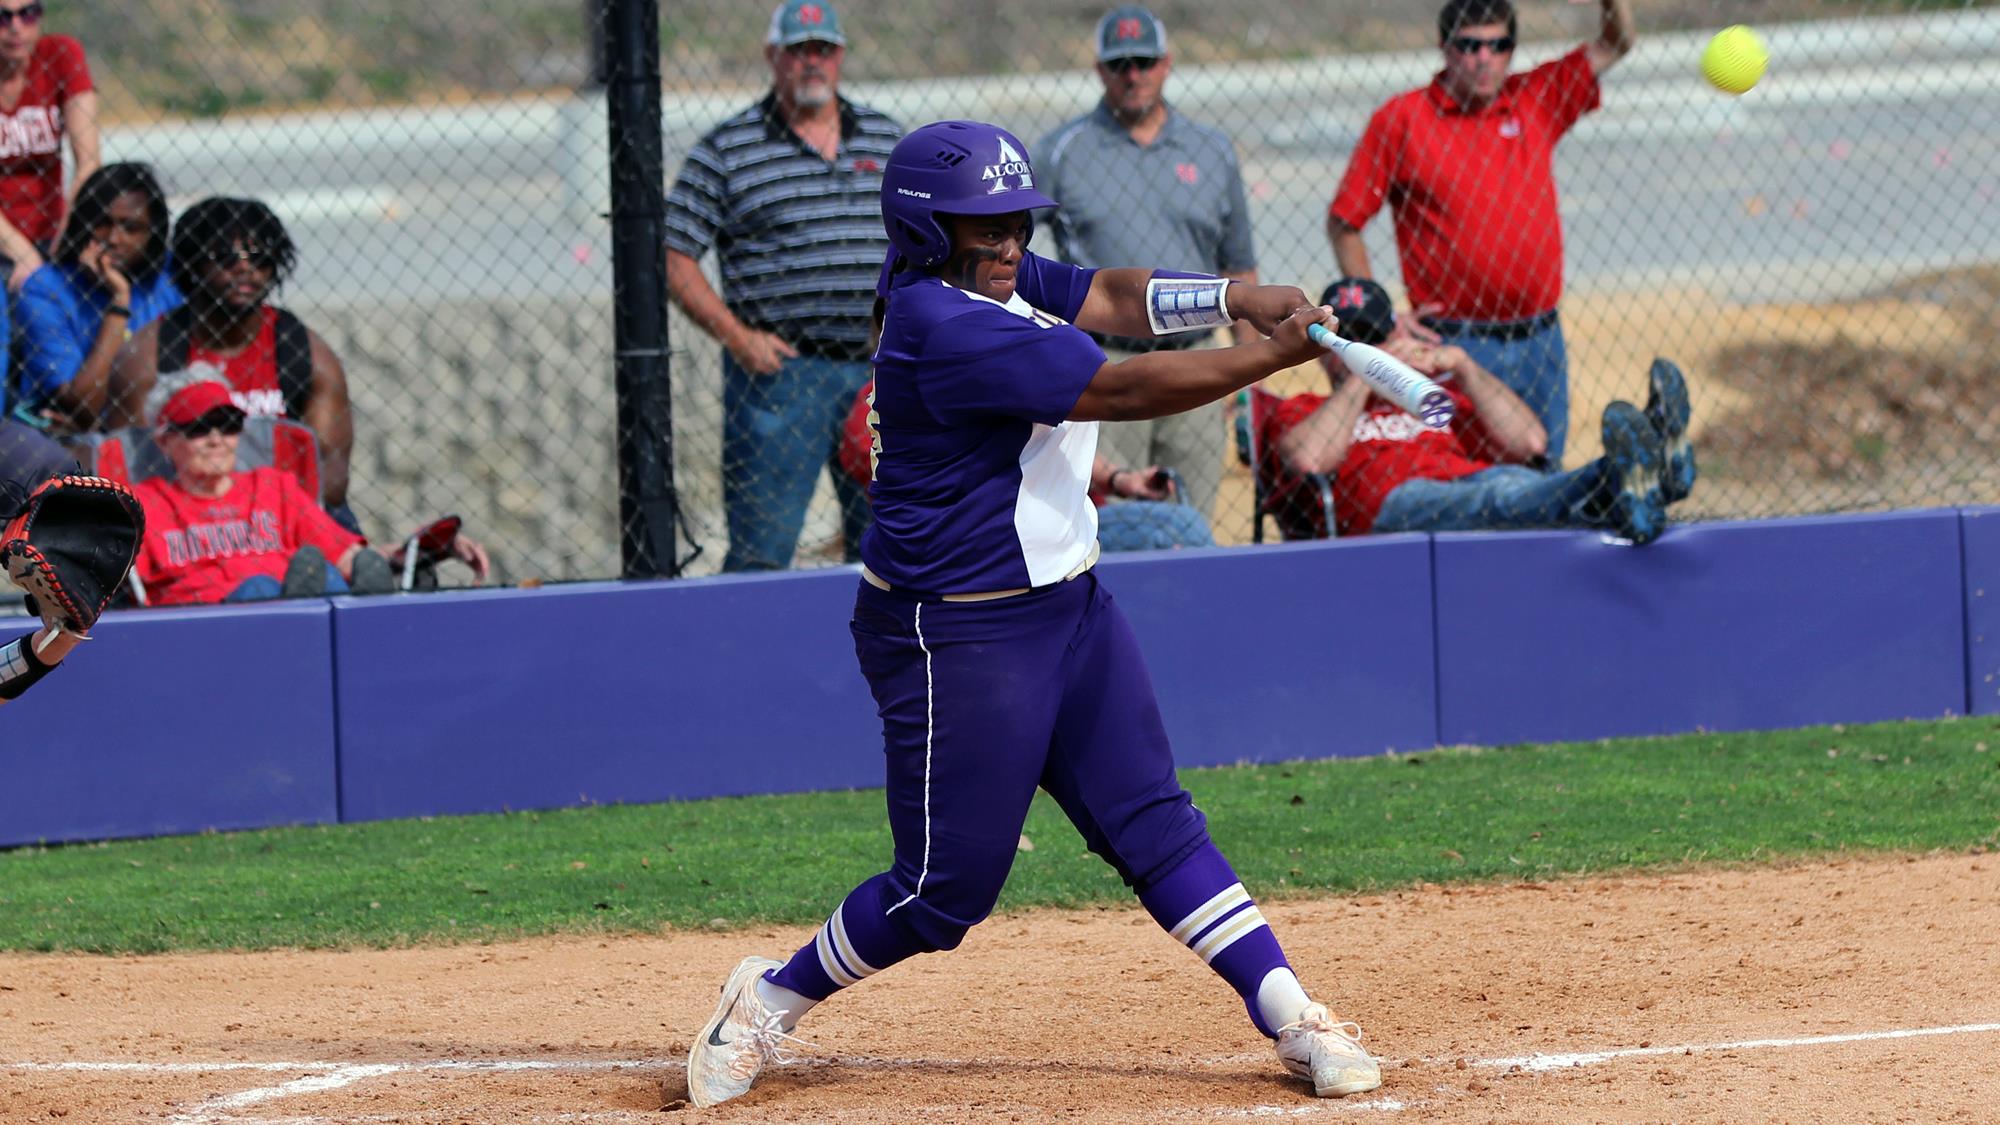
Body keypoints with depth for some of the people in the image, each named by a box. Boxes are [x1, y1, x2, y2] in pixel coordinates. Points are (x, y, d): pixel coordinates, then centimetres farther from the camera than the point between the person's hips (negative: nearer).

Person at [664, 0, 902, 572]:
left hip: (879, 371, 4)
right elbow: (674, 256, -2)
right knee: (762, 548, -7)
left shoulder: (887, 140, 13)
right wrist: (737, 336, -11)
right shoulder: (726, 150, -1)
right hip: (780, 370, -4)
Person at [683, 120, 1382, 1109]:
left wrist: (1245, 299, -17)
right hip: (956, 638, -9)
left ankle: (1289, 1017, 4)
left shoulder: (998, 285, 6)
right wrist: (1277, 355, -20)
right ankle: (769, 1002, 17)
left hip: (1067, 608, 9)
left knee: (1153, 825, 6)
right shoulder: (944, 329, -24)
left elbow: (1112, 298, 2)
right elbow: (1122, 390, -25)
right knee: (947, 886, -2)